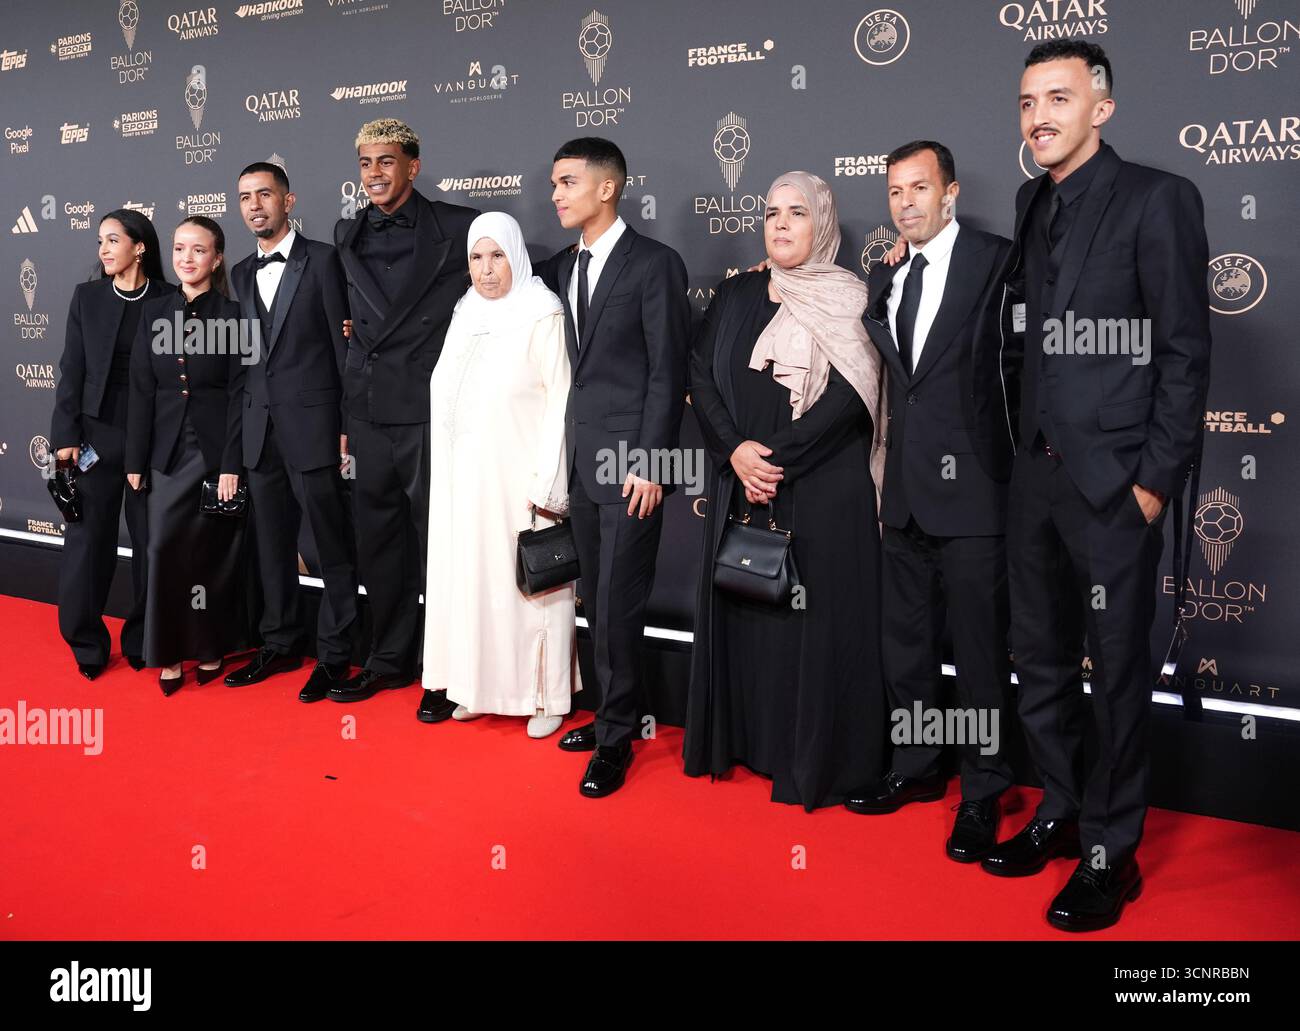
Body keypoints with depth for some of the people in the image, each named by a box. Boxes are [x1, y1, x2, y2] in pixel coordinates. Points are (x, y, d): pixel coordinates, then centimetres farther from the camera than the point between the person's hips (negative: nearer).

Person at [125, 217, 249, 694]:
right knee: (164, 547, -4)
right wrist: (136, 460, 3)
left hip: (217, 449, -3)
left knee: (213, 550, 4)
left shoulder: (232, 314, -3)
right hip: (168, 451, 3)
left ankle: (211, 648, 19)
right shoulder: (154, 313, 7)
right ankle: (170, 653, 8)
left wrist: (232, 463, -12)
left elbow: (239, 394, -6)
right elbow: (142, 391, 6)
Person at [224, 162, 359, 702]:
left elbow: (344, 344, -6)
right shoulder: (241, 274, 15)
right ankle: (279, 644, 25)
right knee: (272, 542, 13)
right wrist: (242, 428, 8)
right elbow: (242, 356, 14)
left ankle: (335, 653, 9)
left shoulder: (322, 260, -3)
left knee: (332, 542, 0)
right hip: (260, 429, 6)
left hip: (313, 425, -6)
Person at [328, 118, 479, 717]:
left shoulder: (457, 228, -5)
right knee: (377, 542, 13)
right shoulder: (347, 236, 12)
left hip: (431, 413, -5)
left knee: (437, 543, 2)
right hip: (368, 413, 5)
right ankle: (389, 660, 27)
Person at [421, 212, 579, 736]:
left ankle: (547, 697, 13)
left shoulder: (542, 316, -9)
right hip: (466, 480, 6)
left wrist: (546, 488, -18)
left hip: (520, 480, -6)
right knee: (470, 579, 11)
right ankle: (480, 686, 24)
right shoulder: (465, 316, 11)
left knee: (532, 584, 1)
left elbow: (561, 402, -13)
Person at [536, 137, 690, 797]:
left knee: (617, 604, -4)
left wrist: (649, 462, -15)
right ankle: (612, 714, 24)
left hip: (631, 461, -7)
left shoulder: (654, 264, -7)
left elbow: (669, 371, -10)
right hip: (582, 457, 7)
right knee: (596, 600, 12)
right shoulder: (562, 268, 13)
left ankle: (615, 741, 8)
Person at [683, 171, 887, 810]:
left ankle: (817, 761, 11)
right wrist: (735, 451, -11)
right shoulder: (735, 296, 12)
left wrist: (775, 458, -16)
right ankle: (745, 739, 21)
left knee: (817, 620, 0)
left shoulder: (851, 301, -1)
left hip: (824, 493, -4)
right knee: (743, 610, 8)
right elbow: (700, 375, 4)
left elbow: (849, 397, -11)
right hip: (742, 487, 4)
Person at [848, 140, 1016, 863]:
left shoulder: (997, 261, -5)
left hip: (971, 488, -6)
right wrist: (883, 474, 10)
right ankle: (916, 769, 33)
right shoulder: (883, 277, 14)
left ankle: (982, 795, 17)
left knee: (980, 651, 3)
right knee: (906, 643, 16)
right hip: (904, 492, 7)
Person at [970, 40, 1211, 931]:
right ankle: (1059, 814, 32)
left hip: (1113, 482, -6)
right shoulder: (1031, 204, 12)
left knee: (1118, 672, 4)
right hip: (1035, 474, 6)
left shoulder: (1157, 199, -7)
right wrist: (1002, 452, 4)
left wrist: (1156, 482, -12)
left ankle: (1112, 852, 18)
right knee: (1040, 660, 15)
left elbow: (1186, 354, -10)